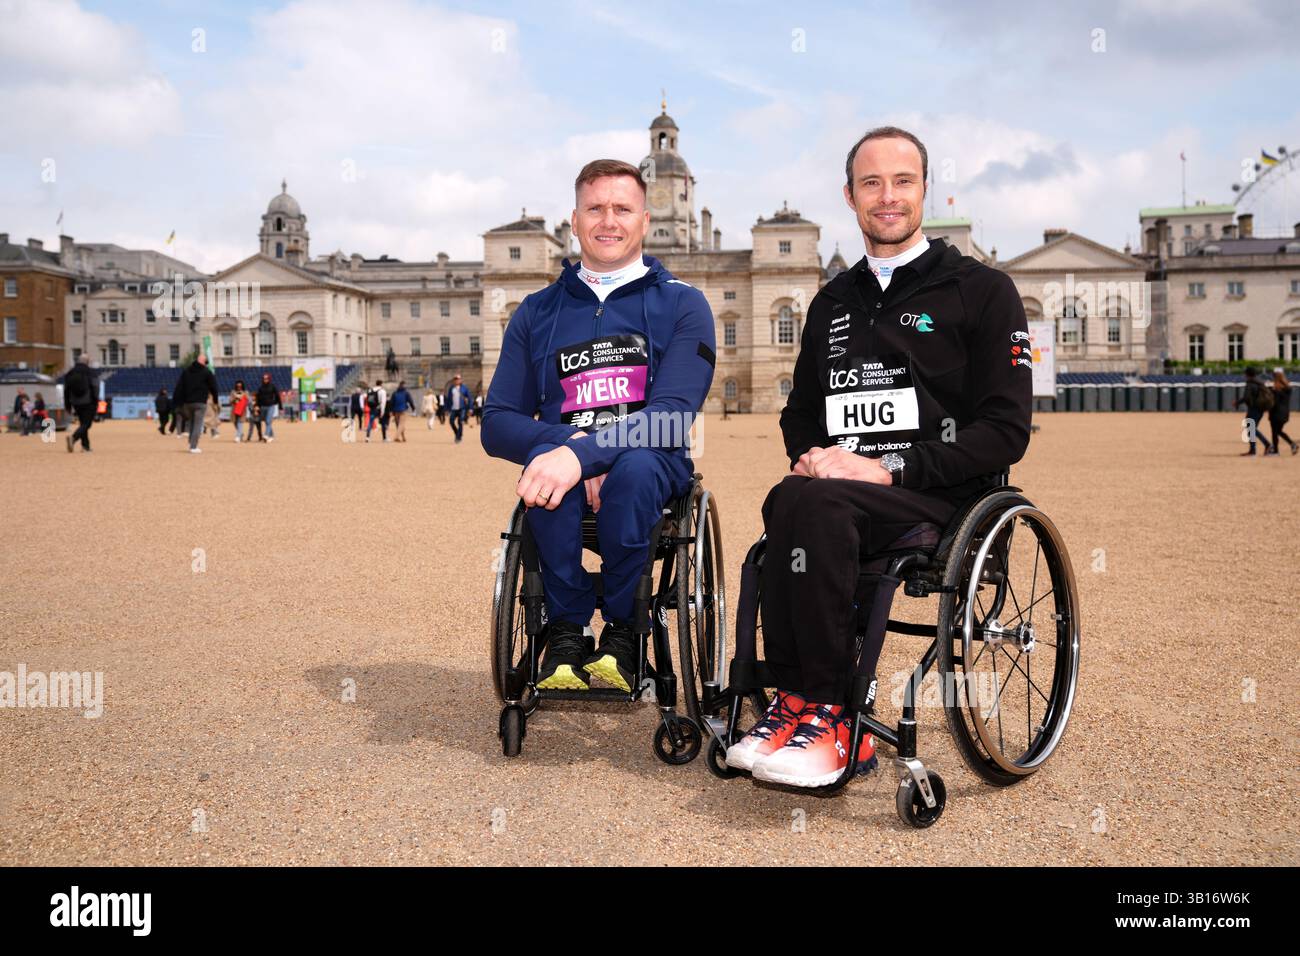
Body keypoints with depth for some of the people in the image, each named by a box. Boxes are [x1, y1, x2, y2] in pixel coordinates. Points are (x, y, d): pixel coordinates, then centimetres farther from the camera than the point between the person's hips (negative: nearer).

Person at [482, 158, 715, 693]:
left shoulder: (681, 305, 5)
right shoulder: (537, 313, 13)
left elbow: (672, 415, -12)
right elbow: (497, 425, 5)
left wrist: (584, 453, -29)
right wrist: (564, 443, -18)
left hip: (652, 469, -1)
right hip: (564, 462, 1)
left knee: (633, 466, -36)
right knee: (545, 470, -34)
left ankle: (621, 634, -18)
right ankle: (566, 633, -18)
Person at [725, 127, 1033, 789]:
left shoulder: (981, 290, 6)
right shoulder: (833, 302, 23)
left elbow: (1005, 431, -3)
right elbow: (800, 410, 29)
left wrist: (891, 471, -14)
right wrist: (810, 454, 3)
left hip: (943, 496, -4)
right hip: (844, 493, 4)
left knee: (803, 504, -33)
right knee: (797, 504, -32)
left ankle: (820, 713, -25)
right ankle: (804, 704, -27)